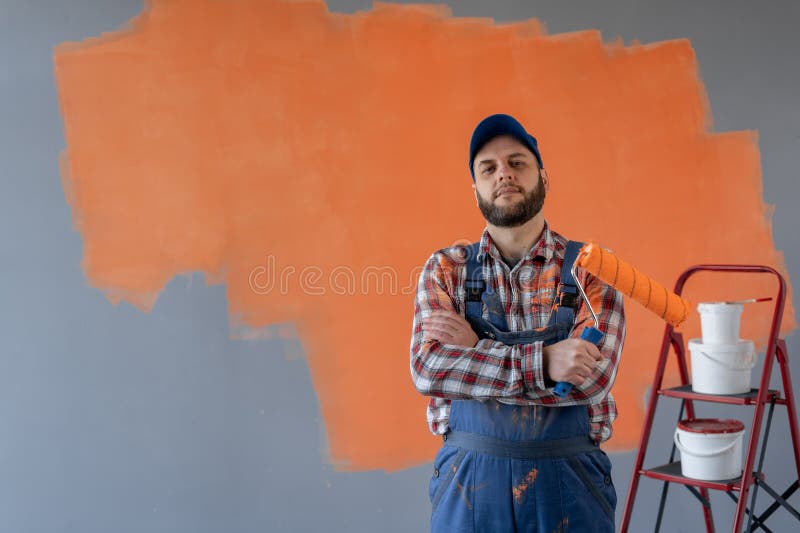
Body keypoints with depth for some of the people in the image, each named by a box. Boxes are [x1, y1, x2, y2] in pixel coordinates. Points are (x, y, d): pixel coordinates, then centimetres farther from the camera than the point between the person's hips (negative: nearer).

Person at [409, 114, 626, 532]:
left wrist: (473, 349, -15)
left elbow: (591, 378, -15)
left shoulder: (590, 269, -3)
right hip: (469, 480, 1)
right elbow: (427, 369, -14)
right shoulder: (445, 269, 0)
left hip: (568, 479, 0)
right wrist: (543, 361, -23)